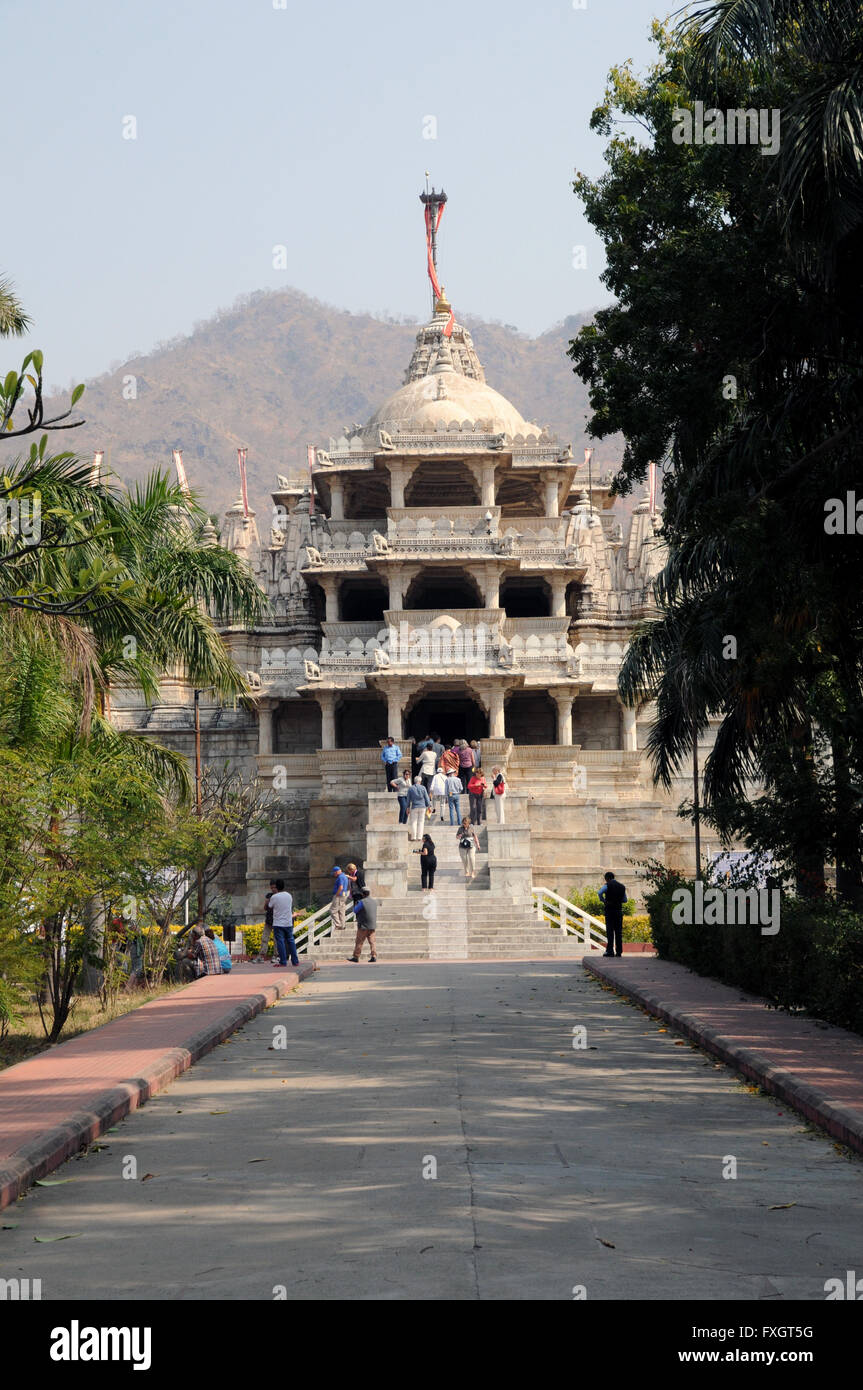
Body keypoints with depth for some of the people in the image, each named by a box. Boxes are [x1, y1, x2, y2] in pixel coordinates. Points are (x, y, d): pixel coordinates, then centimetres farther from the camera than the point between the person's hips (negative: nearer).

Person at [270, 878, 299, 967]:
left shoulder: (274, 897, -12)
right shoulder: (289, 896, 3)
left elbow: (270, 906, 4)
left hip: (278, 924, -5)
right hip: (288, 923, 5)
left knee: (280, 942, -2)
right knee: (291, 941, 11)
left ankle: (283, 962, -4)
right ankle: (295, 961, 12)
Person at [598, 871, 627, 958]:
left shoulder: (608, 885, -4)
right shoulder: (622, 886, 12)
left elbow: (600, 892, -21)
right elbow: (625, 899, 15)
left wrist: (603, 901, -6)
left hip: (610, 909, -4)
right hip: (619, 910, 4)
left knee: (610, 931, -4)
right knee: (618, 931, 6)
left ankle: (610, 950, -9)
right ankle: (619, 951, 4)